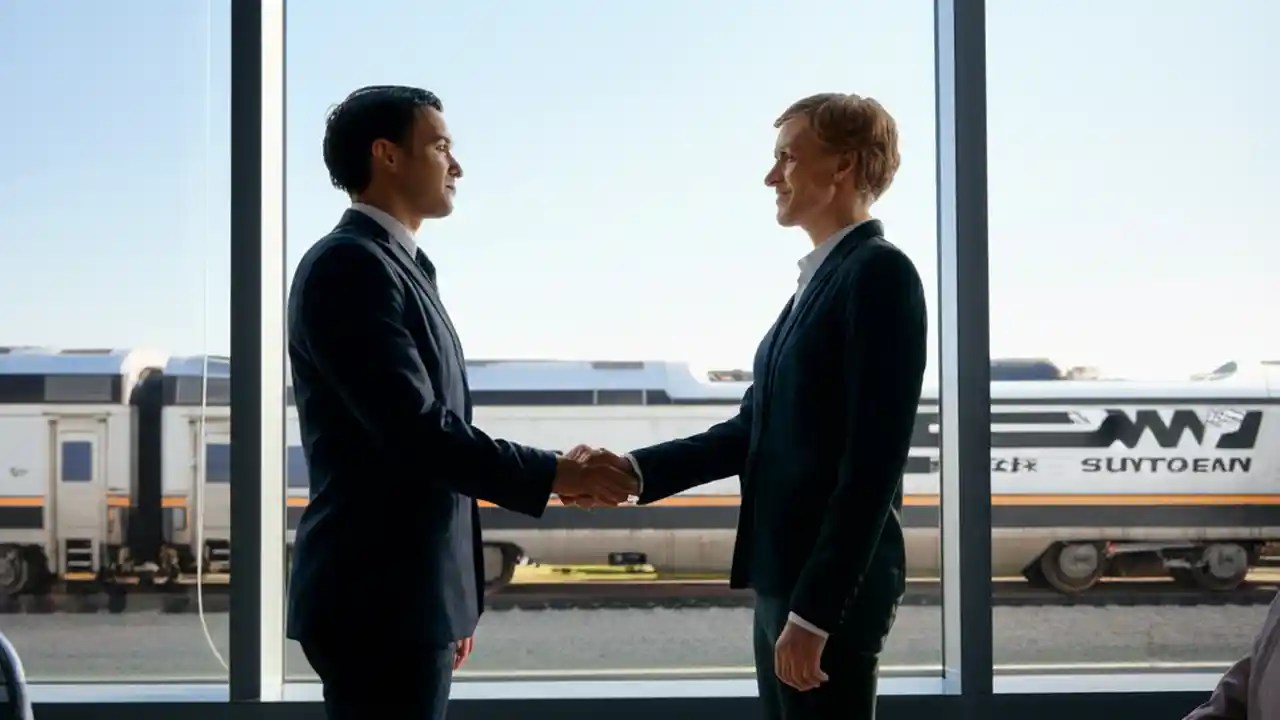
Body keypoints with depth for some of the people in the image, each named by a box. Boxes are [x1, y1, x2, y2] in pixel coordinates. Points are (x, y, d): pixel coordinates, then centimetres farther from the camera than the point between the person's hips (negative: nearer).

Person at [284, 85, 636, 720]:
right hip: (377, 602, -10)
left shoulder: (396, 266, 17)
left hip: (403, 598, 10)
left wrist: (452, 606, 20)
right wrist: (553, 475, -14)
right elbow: (414, 430, -21)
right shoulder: (348, 265, -13)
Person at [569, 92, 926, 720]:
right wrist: (635, 470, 4)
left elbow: (873, 463, -20)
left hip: (831, 590, -9)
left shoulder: (879, 273, -14)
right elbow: (757, 430, 14)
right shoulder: (822, 277, 14)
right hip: (785, 580, 9)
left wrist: (813, 613, -21)